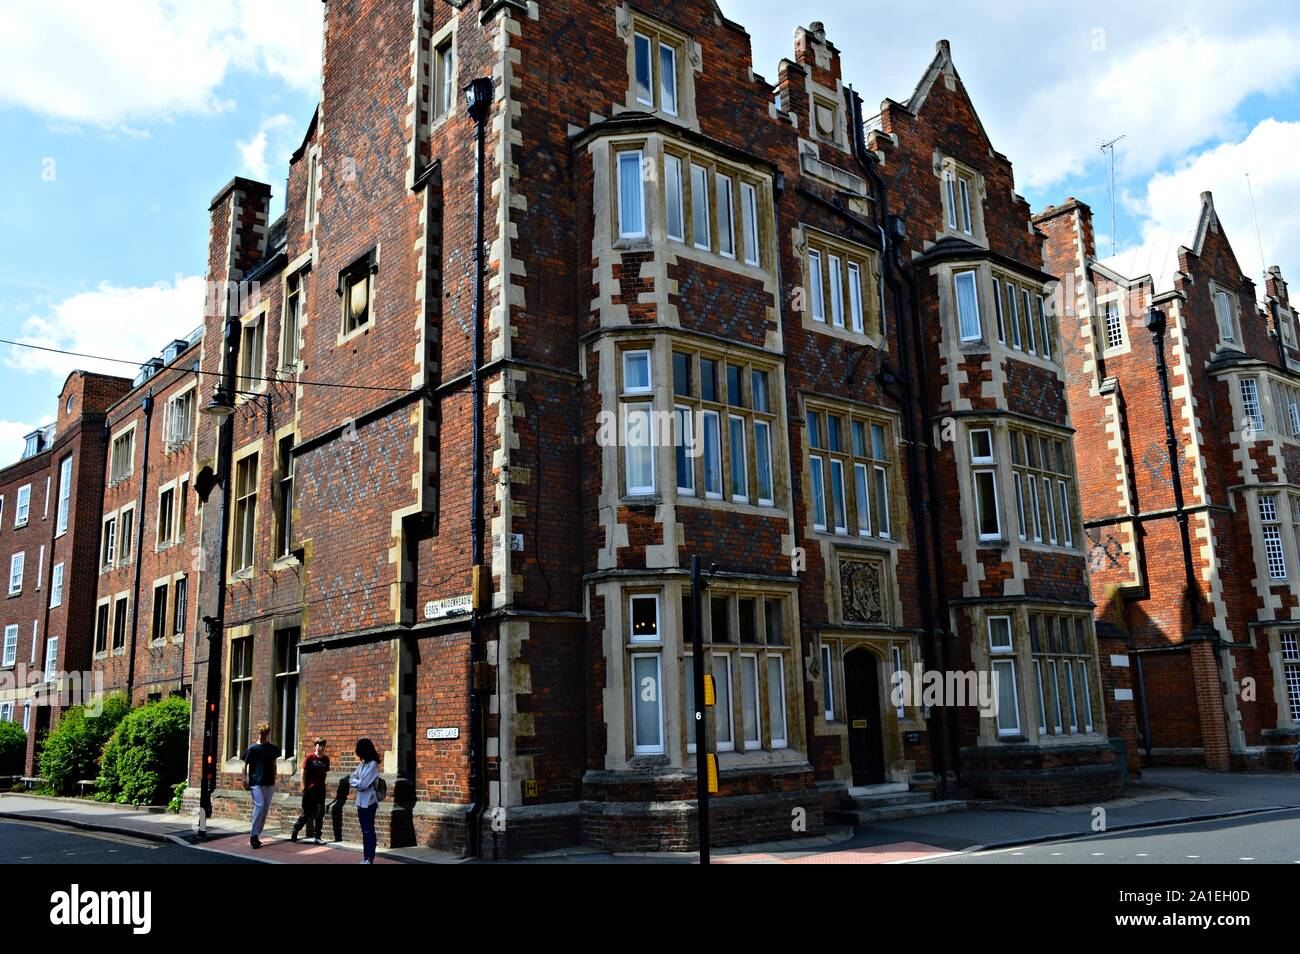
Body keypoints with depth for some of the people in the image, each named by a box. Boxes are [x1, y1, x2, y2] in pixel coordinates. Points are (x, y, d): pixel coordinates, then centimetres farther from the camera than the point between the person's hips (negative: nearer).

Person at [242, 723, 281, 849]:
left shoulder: (273, 748, 10)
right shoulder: (252, 748, 0)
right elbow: (246, 765, 1)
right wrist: (245, 779, -9)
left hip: (269, 783, 4)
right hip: (256, 782, -4)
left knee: (266, 809, 6)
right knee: (259, 806, -15)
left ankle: (256, 835, 16)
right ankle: (254, 836, -11)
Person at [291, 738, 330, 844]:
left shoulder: (326, 759, 4)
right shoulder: (310, 758, -6)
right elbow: (304, 772, -4)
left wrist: (322, 784, 6)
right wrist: (303, 787, -7)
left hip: (320, 789, 4)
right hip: (309, 789, -4)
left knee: (320, 813, 4)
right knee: (306, 812, 3)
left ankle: (317, 836, 11)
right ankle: (294, 833, 19)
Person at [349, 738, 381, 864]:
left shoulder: (372, 765, -16)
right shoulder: (362, 764, 9)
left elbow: (363, 785, -19)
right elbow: (352, 779, 10)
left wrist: (354, 782, -2)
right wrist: (357, 782, -9)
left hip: (369, 803, -8)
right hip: (361, 802, 8)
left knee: (369, 831, -3)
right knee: (364, 831, 13)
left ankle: (370, 858, 1)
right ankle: (365, 856, 20)